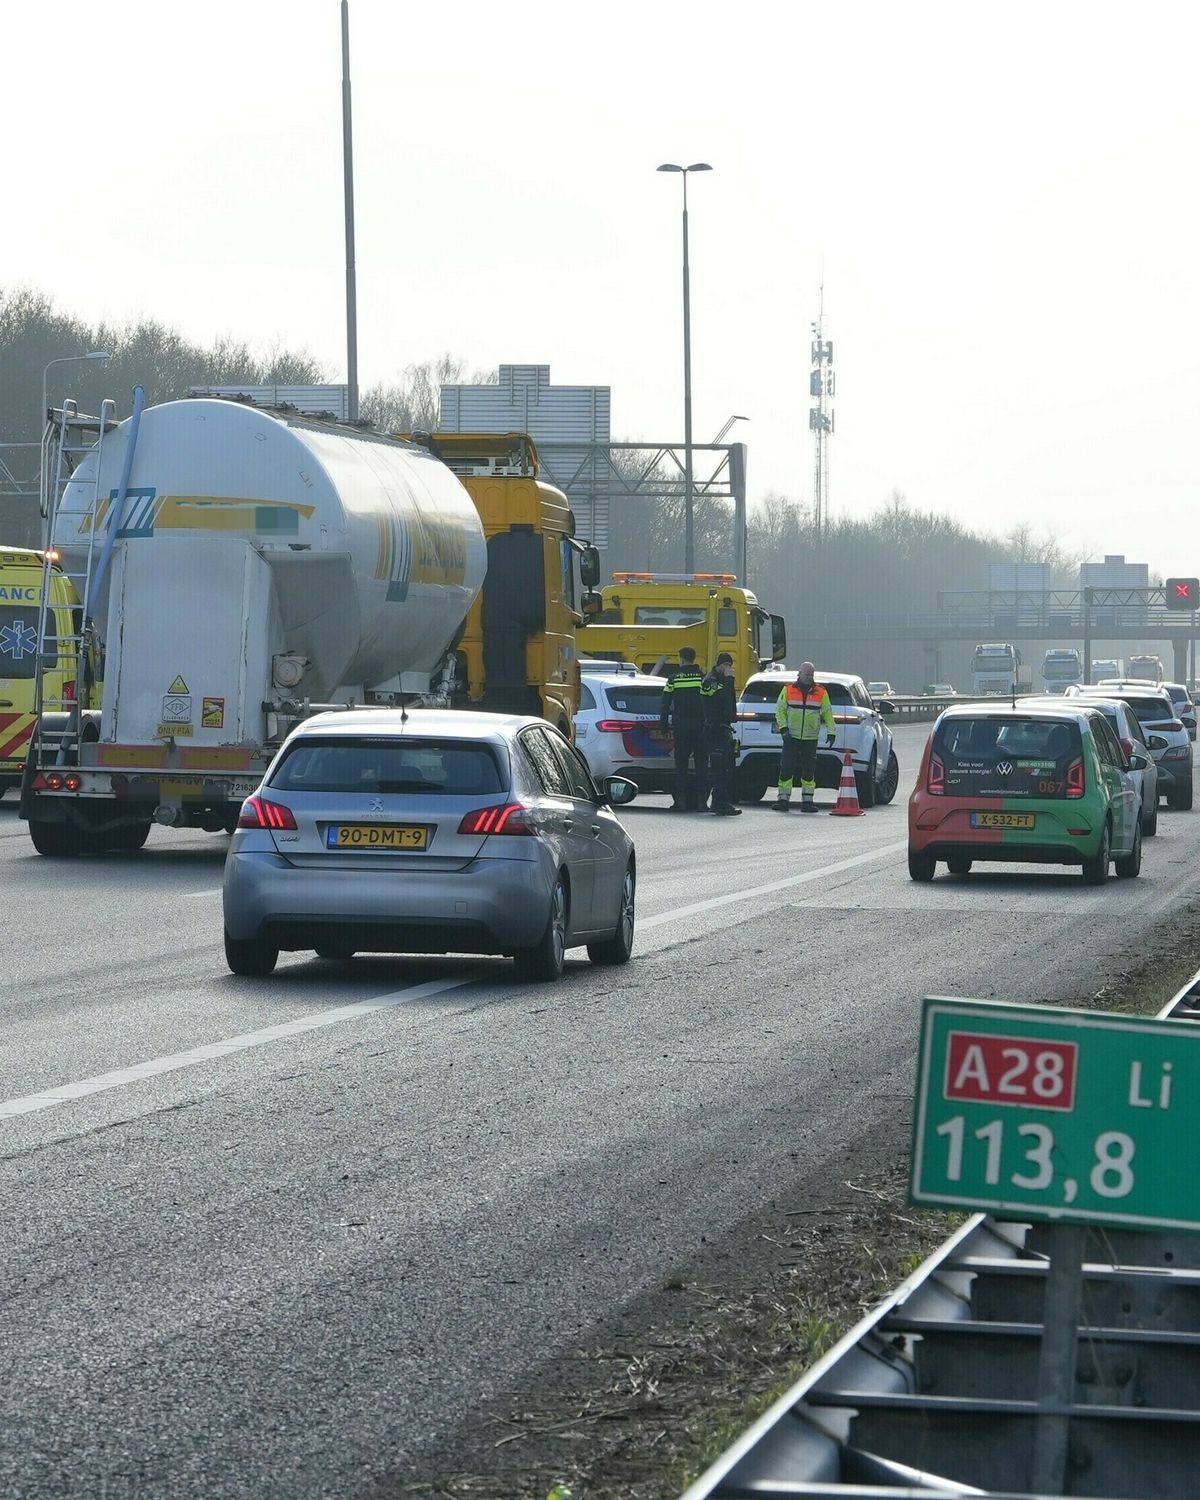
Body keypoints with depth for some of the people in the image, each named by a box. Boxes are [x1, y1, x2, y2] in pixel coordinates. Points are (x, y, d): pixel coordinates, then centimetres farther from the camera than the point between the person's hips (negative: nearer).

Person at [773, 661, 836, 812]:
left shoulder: (821, 692, 7)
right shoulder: (788, 690, 4)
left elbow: (827, 713, 10)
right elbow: (780, 709, 5)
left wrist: (832, 731, 0)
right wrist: (783, 727, -8)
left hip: (811, 739, 1)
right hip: (791, 737, -1)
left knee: (809, 771, 1)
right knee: (786, 769, -5)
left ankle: (807, 801, 6)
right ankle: (783, 799, 0)